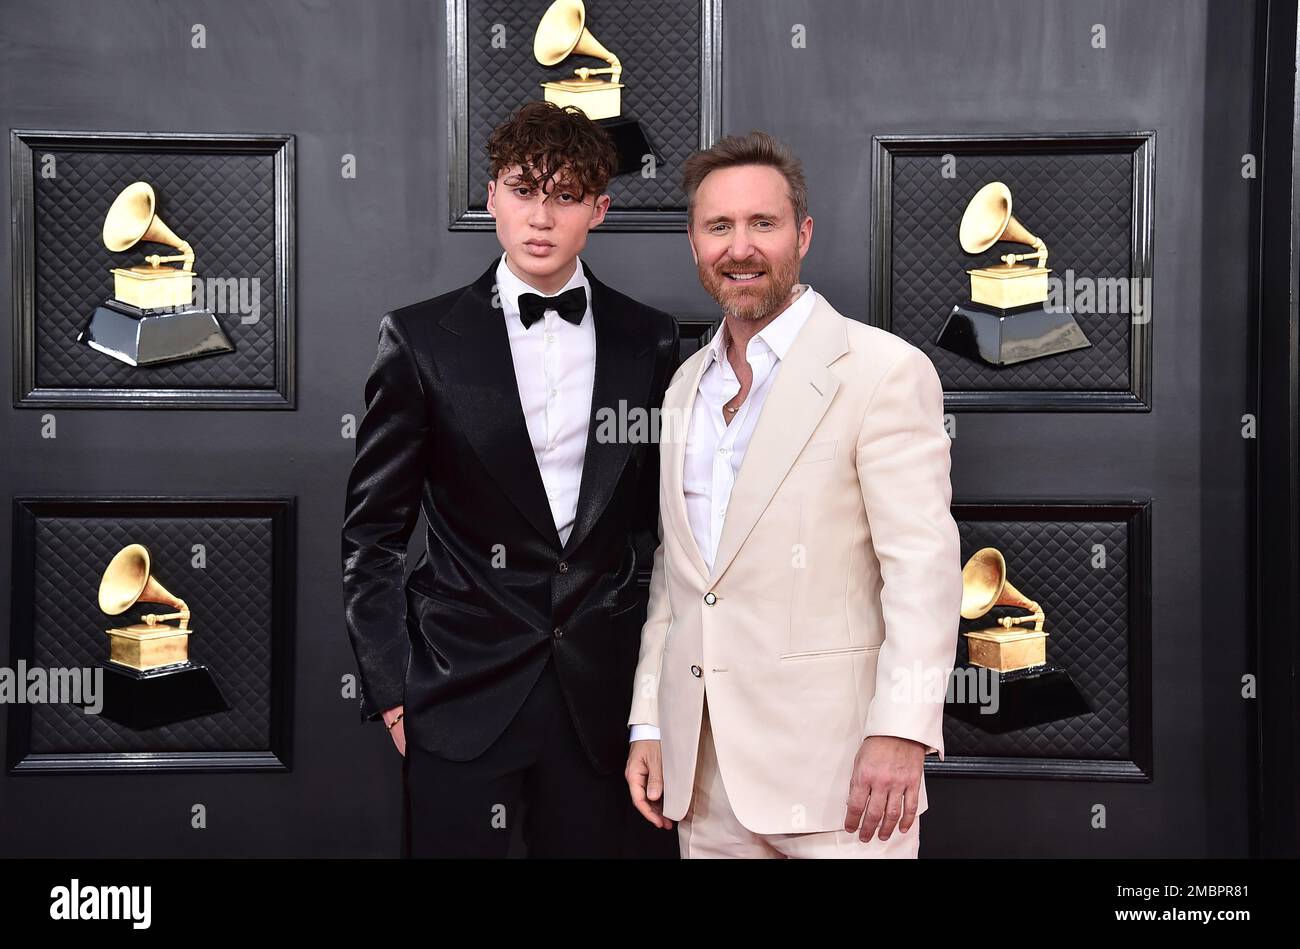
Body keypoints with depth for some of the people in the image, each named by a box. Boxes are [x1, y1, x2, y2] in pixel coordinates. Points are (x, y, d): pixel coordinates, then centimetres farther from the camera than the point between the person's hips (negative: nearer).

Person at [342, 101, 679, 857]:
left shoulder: (650, 342, 4)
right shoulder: (423, 339, -1)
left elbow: (663, 517, 9)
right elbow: (373, 533, 1)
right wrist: (390, 691, -3)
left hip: (601, 695, 2)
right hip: (463, 693, -2)